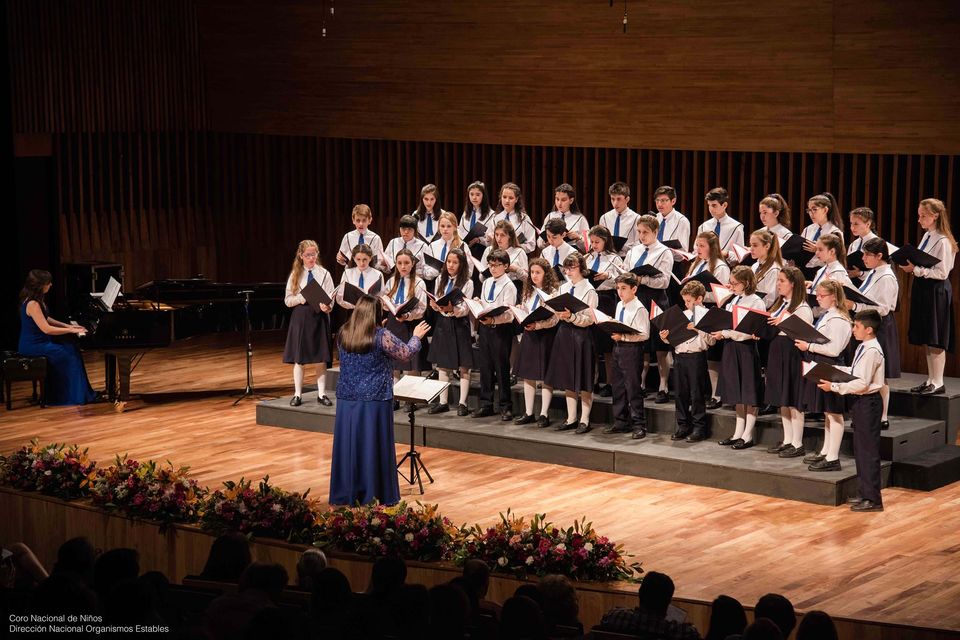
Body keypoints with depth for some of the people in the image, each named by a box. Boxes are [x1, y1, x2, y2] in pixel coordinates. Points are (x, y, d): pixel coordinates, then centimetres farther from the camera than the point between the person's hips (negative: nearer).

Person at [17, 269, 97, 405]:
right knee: (70, 356, -9)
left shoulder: (36, 300, 7)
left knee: (72, 349, 7)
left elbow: (45, 319, 22)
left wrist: (67, 325, 14)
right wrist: (70, 330, -18)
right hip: (33, 346, -10)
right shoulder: (32, 304, -24)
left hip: (37, 342, 10)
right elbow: (46, 329, -26)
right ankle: (75, 396, 2)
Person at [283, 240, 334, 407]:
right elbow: (288, 300, 2)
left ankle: (321, 394, 11)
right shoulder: (295, 275, 4)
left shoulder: (324, 274, 1)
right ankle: (297, 394, 13)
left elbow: (331, 297, -2)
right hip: (300, 317, 1)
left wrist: (326, 306, -24)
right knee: (299, 358, 5)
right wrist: (302, 298, -16)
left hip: (319, 317, -1)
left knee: (321, 358, 2)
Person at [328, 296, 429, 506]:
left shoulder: (344, 334, 1)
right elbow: (406, 353, 1)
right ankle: (371, 494, 8)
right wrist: (416, 337, 18)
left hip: (347, 399, 4)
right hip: (375, 400, -4)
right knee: (373, 446, 3)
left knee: (348, 445, 9)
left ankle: (345, 494, 14)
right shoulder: (381, 336, -13)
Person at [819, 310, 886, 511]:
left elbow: (862, 383, -23)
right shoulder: (863, 348, 9)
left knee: (868, 450, -4)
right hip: (860, 402, 10)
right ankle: (865, 493, 28)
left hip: (868, 403, -10)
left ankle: (873, 499, 2)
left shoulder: (872, 351, -20)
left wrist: (834, 387, -20)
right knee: (860, 449, 17)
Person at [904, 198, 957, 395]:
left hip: (936, 292, -9)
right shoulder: (927, 236, 11)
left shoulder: (943, 242, -15)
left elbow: (942, 273, -19)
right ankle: (930, 380, 19)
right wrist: (911, 266, -1)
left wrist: (917, 270, -20)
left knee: (936, 341, -3)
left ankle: (937, 383, 3)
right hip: (923, 290, 9)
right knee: (926, 340, 12)